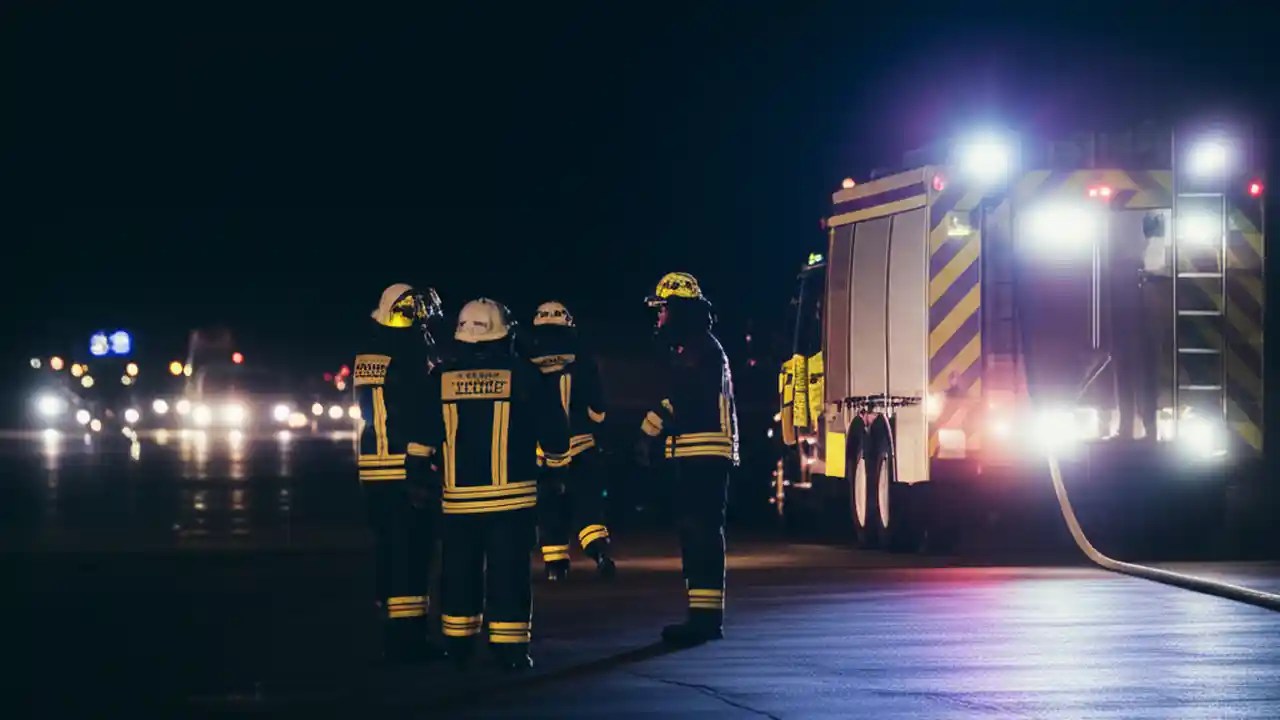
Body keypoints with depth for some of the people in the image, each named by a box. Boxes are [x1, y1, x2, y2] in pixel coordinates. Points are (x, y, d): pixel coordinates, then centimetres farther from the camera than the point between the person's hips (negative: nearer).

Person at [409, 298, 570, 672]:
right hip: (512, 496, -2)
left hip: (458, 497, 2)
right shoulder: (523, 374, -5)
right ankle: (509, 651, 0)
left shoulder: (442, 377, 1)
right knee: (509, 572, 1)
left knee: (459, 572, 12)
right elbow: (553, 430, 0)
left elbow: (424, 438, 8)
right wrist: (558, 467, 17)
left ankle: (458, 647, 18)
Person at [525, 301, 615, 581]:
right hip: (580, 446, -1)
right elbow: (597, 411, -2)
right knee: (588, 502, 1)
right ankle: (599, 550, -17)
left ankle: (555, 563, 12)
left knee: (550, 507, 11)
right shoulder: (582, 360, -4)